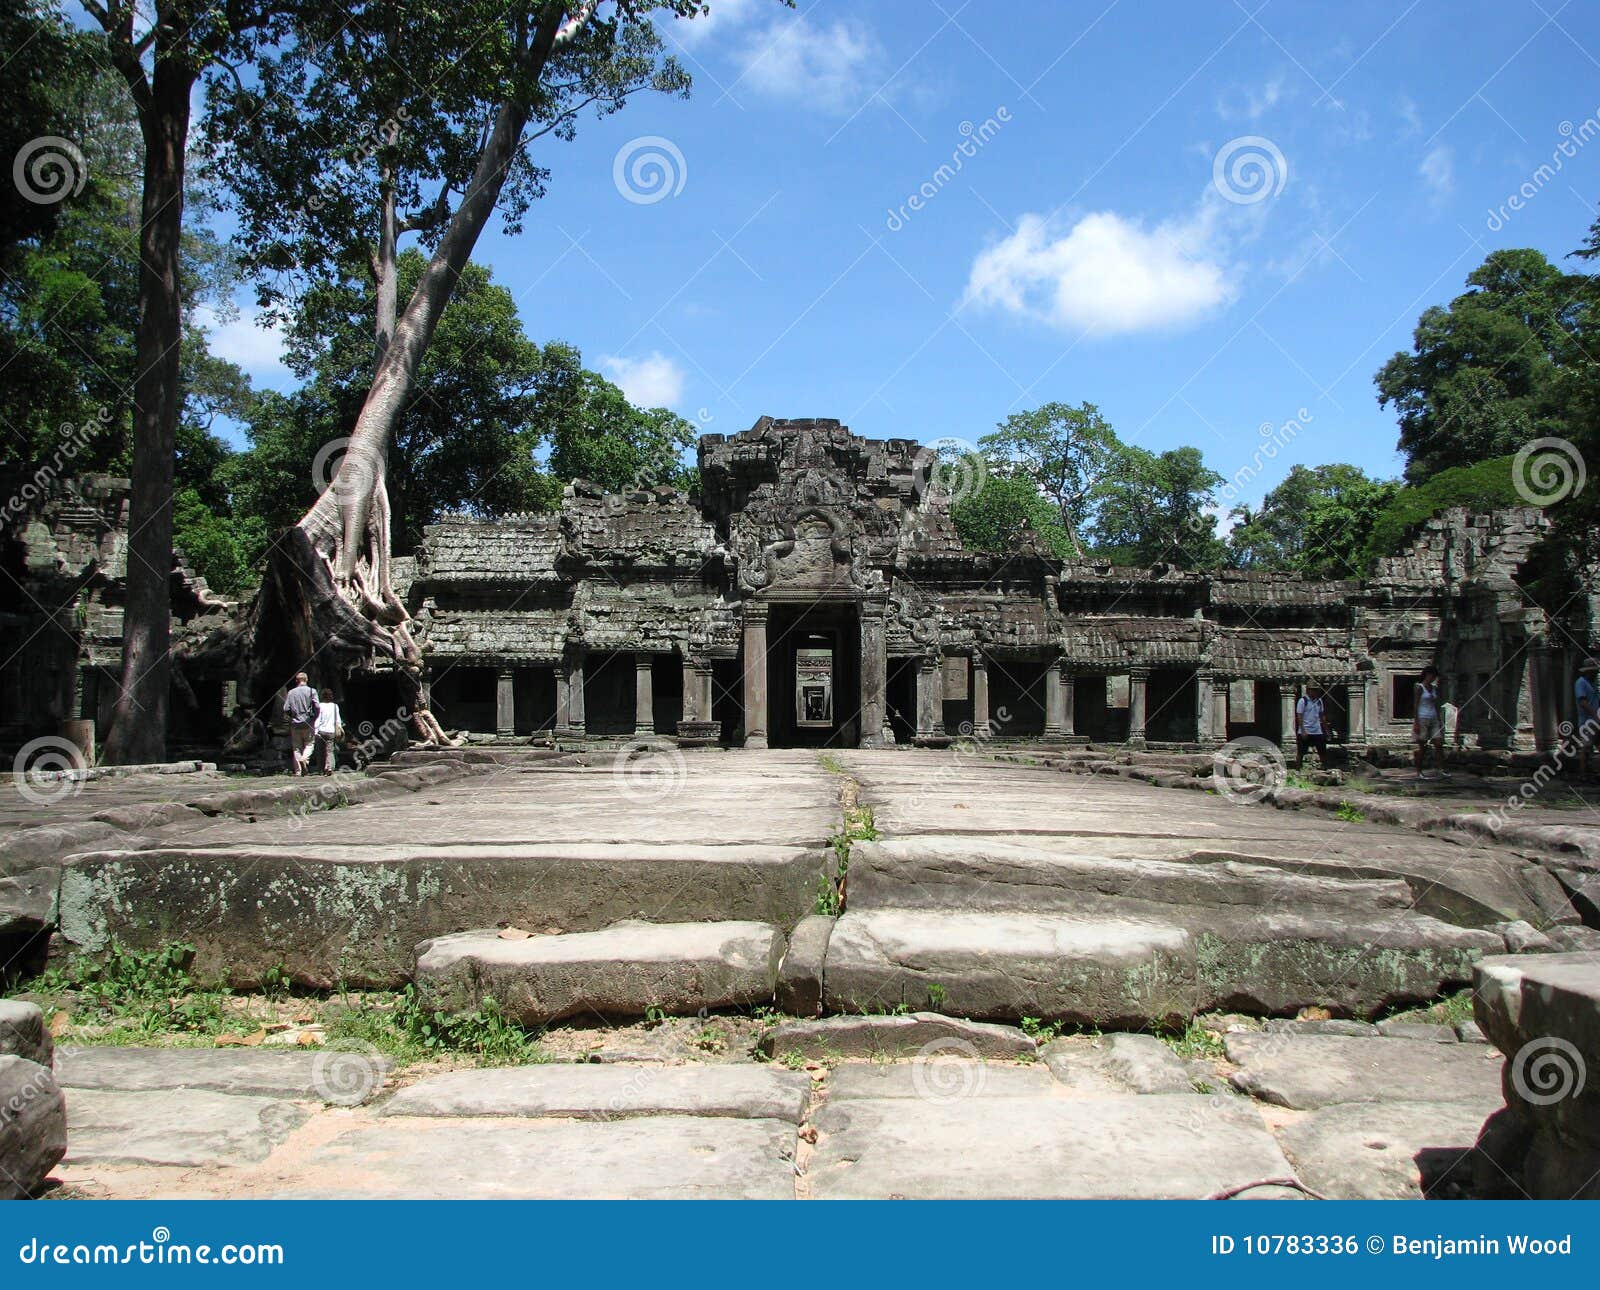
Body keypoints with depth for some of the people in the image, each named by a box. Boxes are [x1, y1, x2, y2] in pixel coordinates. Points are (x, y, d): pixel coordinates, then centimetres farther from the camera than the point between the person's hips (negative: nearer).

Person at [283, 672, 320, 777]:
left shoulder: (291, 693, 4)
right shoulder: (311, 691, -3)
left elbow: (286, 710, 1)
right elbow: (317, 707, -10)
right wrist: (314, 718, 7)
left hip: (295, 724, 2)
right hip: (308, 723, -2)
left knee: (296, 748, 7)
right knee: (309, 744, 9)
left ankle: (298, 771, 4)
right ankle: (305, 758, -20)